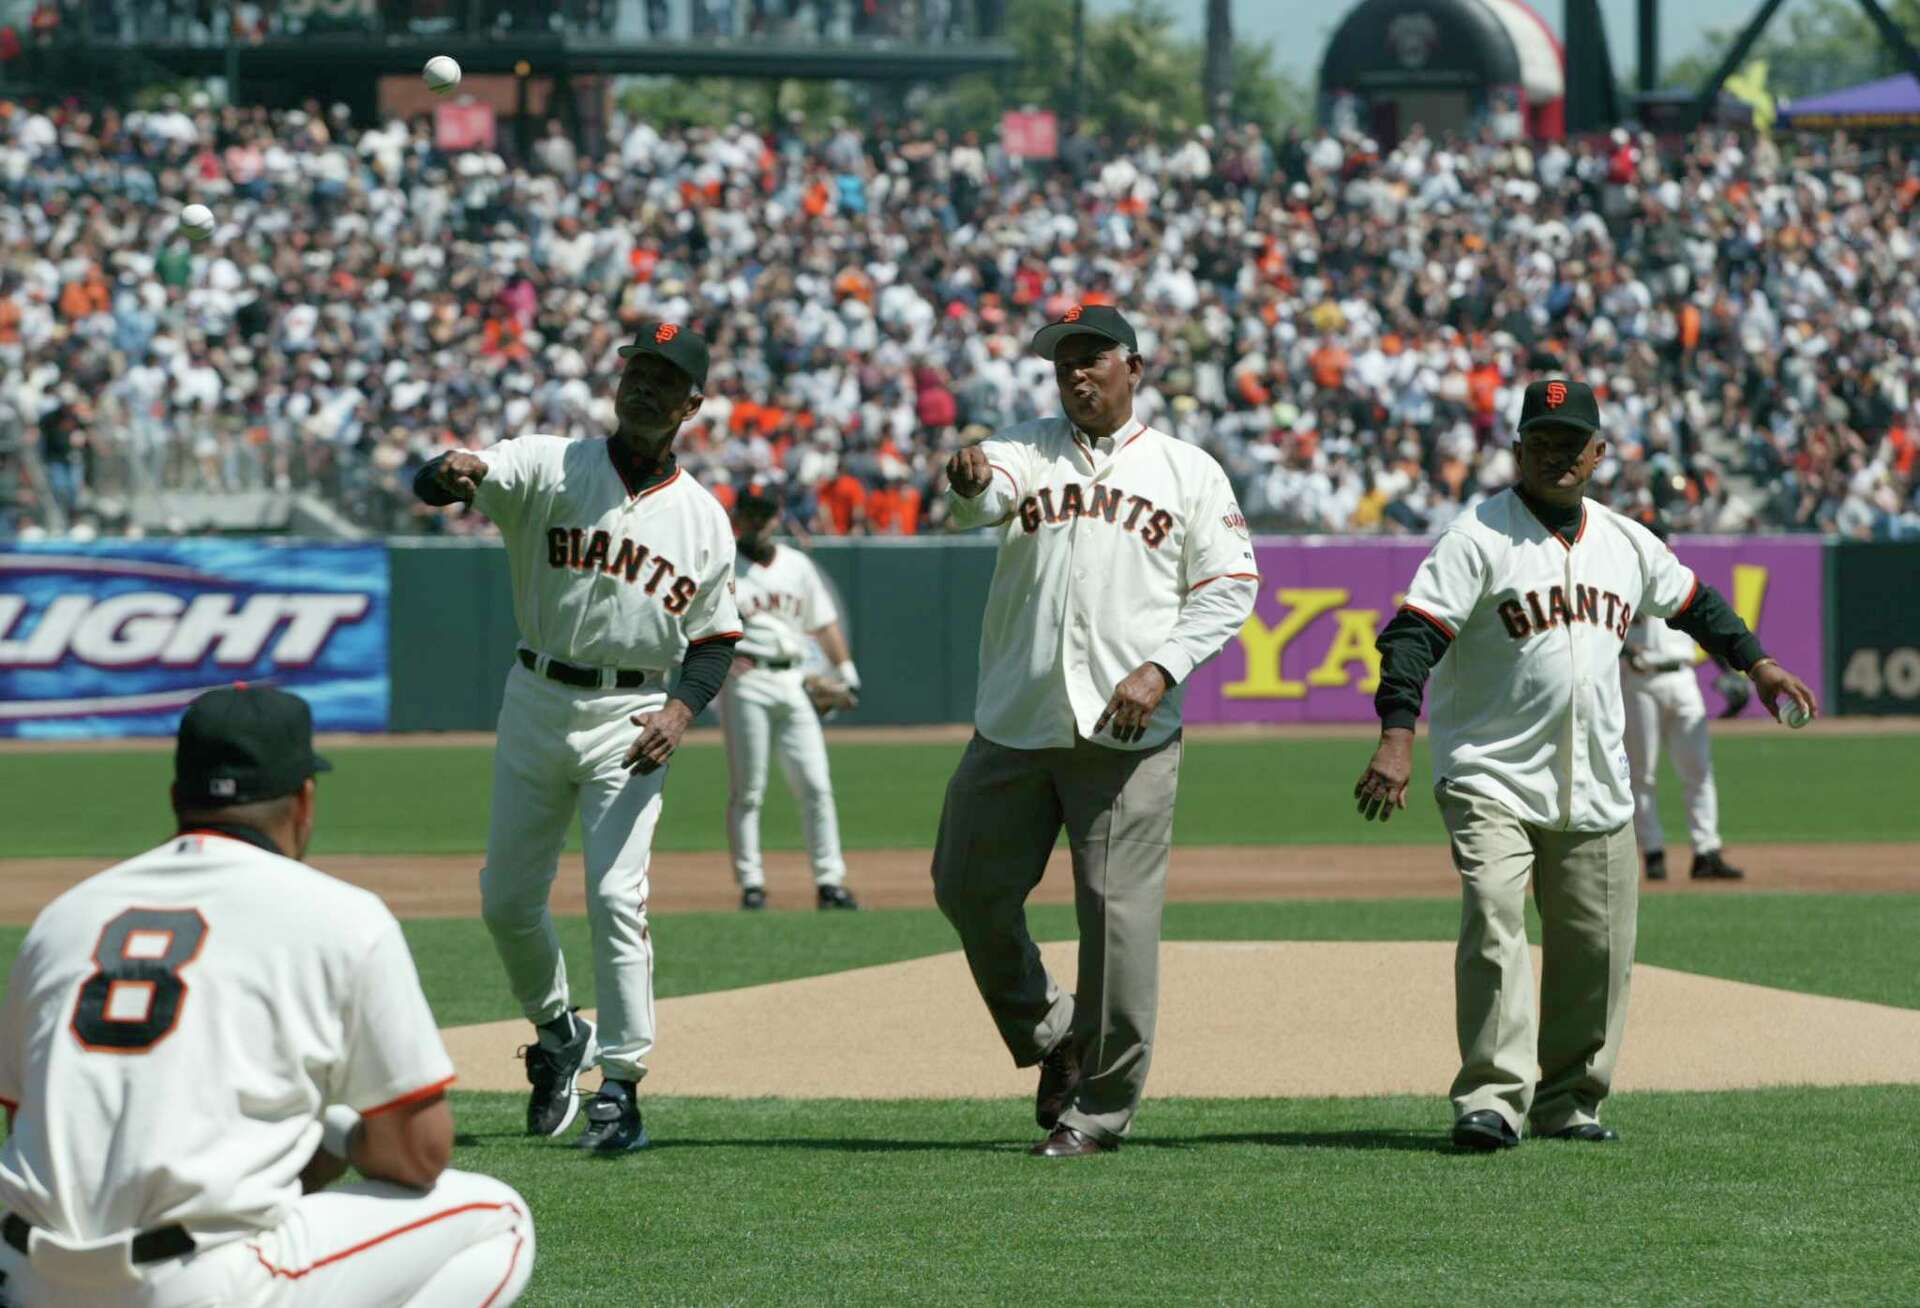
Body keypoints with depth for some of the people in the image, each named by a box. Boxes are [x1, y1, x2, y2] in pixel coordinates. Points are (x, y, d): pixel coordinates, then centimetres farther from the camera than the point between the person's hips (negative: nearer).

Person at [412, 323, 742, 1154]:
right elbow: (441, 484, -17)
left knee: (617, 897, -14)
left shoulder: (704, 518, 5)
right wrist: (449, 475, -43)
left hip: (631, 718, -1)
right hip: (537, 703, 1)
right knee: (507, 900, 6)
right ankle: (556, 1033, 32)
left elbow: (714, 637, 11)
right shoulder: (550, 467, -1)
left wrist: (681, 710, -9)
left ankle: (620, 1088, -10)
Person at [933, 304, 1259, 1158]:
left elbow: (1230, 587, 5)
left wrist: (1162, 668, -10)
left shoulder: (1188, 471, 9)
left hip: (1127, 729, -3)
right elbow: (974, 507, -12)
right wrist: (971, 484, -37)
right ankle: (1049, 1038, 25)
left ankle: (1102, 1107, 1)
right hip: (1013, 726, 3)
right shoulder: (1025, 449, 10)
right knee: (968, 890, 4)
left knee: (1118, 911, -6)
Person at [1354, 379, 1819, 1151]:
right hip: (1490, 780, -6)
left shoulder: (1626, 543, 12)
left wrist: (1757, 663, 29)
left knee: (1597, 944, 6)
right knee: (1494, 922, -20)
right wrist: (1397, 737, -27)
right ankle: (1491, 1099, -22)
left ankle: (1568, 1099, 20)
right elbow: (1415, 632, -15)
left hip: (1594, 791, 6)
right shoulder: (1480, 537, -6)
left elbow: (1693, 603, 31)